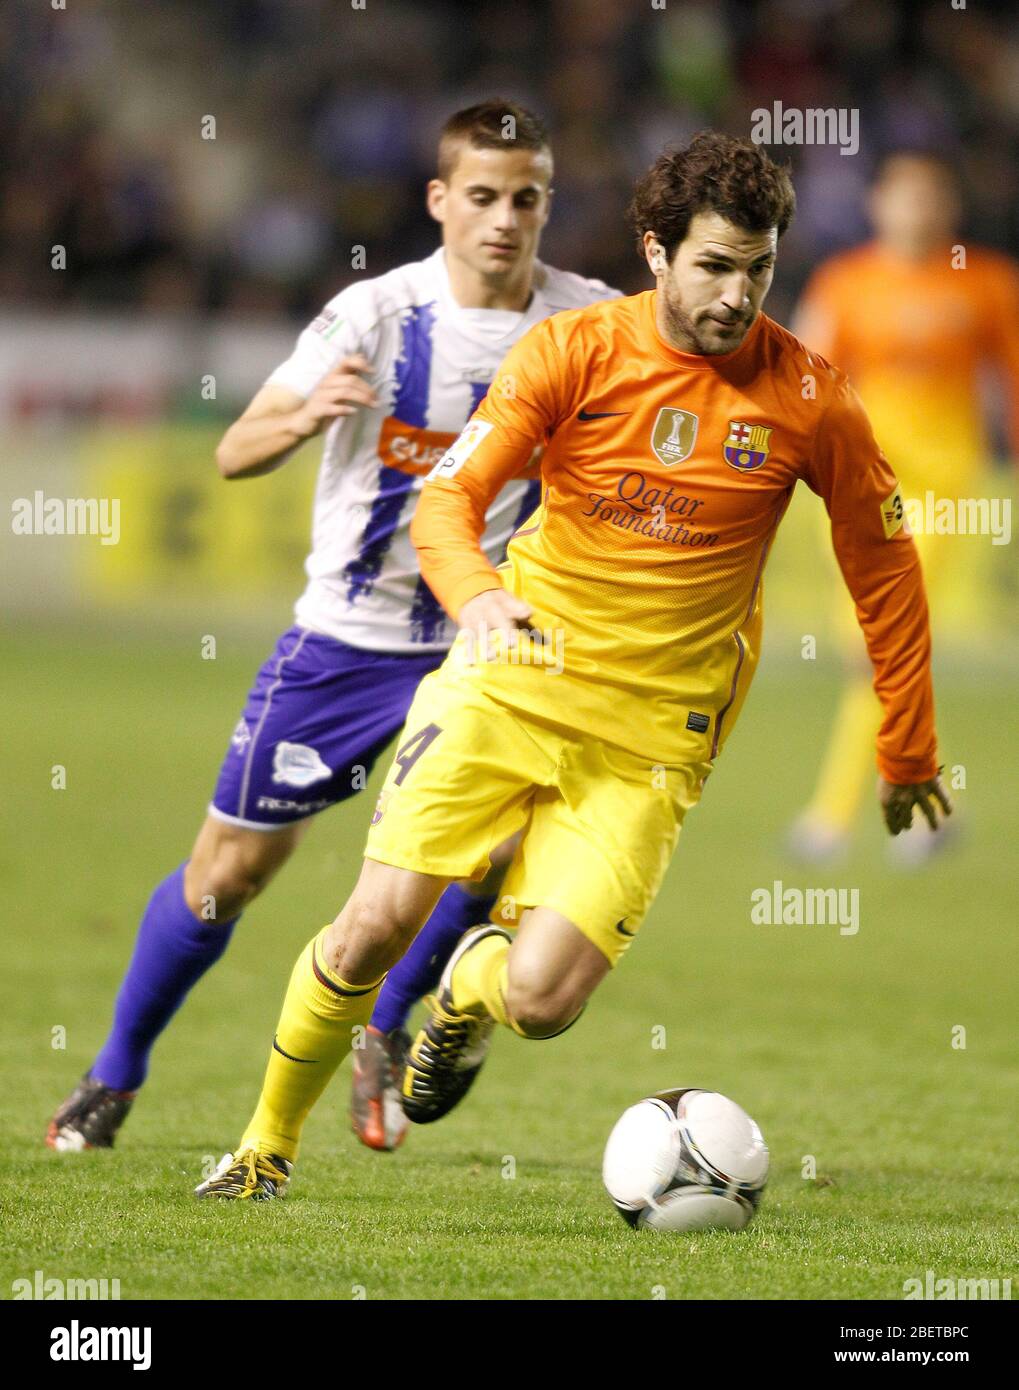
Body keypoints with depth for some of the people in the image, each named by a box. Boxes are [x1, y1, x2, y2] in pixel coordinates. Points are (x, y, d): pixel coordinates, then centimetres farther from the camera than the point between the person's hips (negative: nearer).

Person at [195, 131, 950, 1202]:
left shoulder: (807, 399, -5)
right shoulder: (574, 350, -7)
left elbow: (885, 571, 7)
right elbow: (446, 500, -12)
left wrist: (907, 755, 12)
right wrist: (476, 594, -35)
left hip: (652, 732, 0)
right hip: (514, 675, 0)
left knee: (540, 1002, -14)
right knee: (377, 923, -13)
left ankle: (471, 989, 25)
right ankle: (266, 1146, 12)